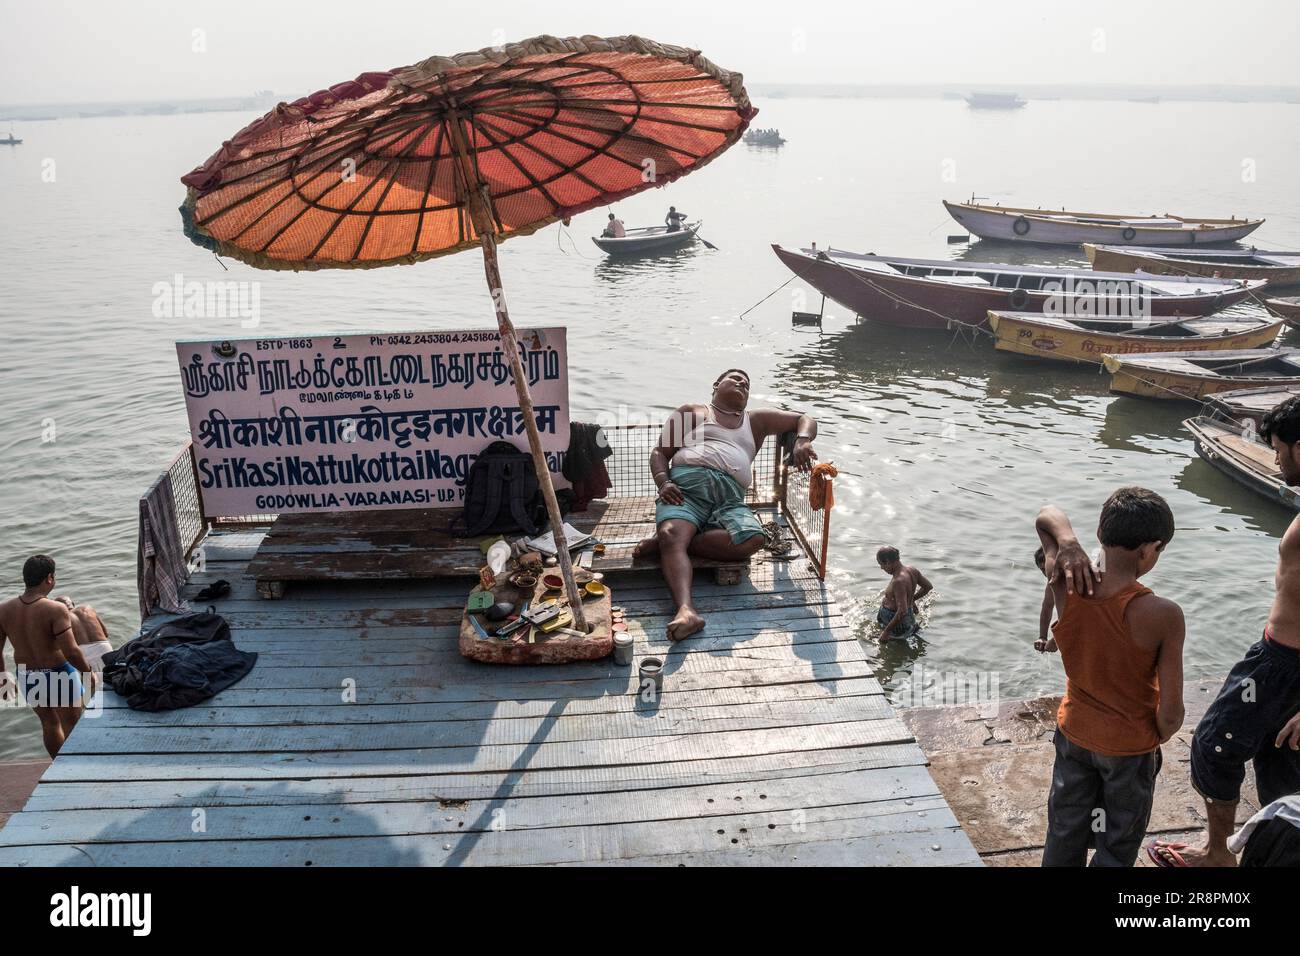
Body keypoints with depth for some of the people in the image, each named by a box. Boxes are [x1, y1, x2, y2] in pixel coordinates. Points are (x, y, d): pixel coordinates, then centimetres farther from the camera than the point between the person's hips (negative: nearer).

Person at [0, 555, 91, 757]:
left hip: (27, 678, 5)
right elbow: (71, 652, -27)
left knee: (49, 723, 25)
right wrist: (88, 671, -10)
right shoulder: (56, 610, -24)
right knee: (71, 726, 14)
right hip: (58, 677, -5)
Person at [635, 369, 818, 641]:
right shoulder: (691, 412, 26)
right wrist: (663, 482, -4)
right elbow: (660, 452, 19)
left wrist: (801, 442, 2)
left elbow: (805, 420, 28)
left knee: (752, 538, -32)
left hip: (730, 498, 2)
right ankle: (686, 610, -53)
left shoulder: (757, 420, 33)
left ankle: (663, 542, -25)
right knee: (673, 535, -36)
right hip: (687, 484, -2)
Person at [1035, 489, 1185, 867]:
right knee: (1116, 849, 21)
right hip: (1130, 748, -4)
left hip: (1073, 734, 4)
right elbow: (1171, 712, -24)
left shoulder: (1065, 585, -19)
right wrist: (1157, 738, -2)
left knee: (1063, 839, 23)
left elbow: (1047, 516, -1)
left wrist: (1068, 543, -22)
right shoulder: (1163, 615, -31)